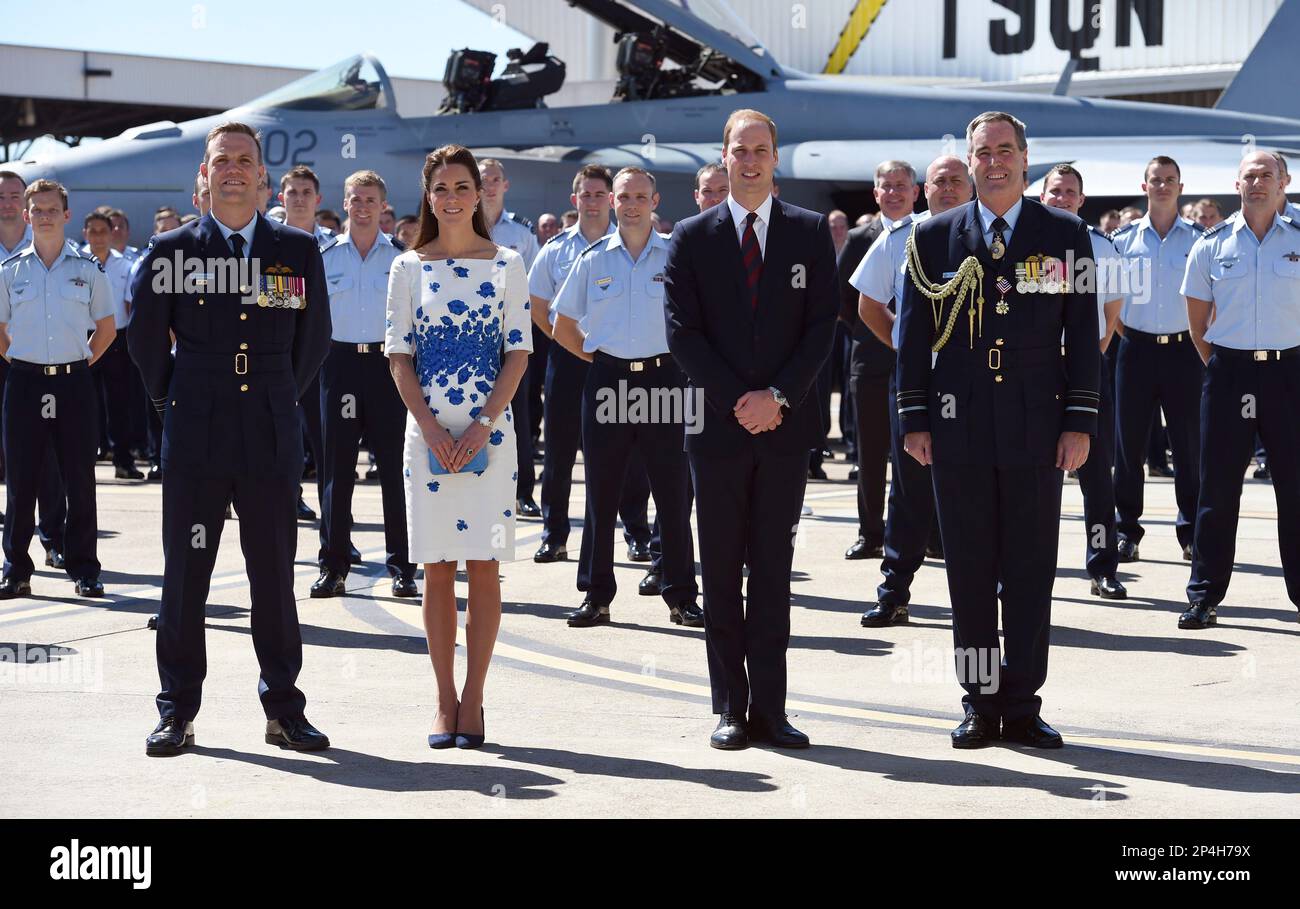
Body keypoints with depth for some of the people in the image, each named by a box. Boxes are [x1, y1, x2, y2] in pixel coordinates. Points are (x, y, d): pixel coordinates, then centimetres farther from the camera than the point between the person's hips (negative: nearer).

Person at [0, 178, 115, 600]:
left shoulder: (88, 269, 4)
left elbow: (106, 329, 12)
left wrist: (80, 363, 6)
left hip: (74, 381, 0)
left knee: (80, 478, 2)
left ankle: (83, 570, 10)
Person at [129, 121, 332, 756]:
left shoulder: (299, 250, 7)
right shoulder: (173, 248, 4)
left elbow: (314, 338, 16)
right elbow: (144, 335, 12)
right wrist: (172, 400, 10)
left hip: (271, 437, 1)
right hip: (194, 438, -1)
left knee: (275, 578, 5)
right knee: (184, 577, 3)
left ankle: (283, 710, 13)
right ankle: (177, 713, 12)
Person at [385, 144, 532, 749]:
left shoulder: (507, 265, 5)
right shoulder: (409, 267, 7)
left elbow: (518, 352, 1)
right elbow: (399, 355, 4)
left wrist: (484, 423, -10)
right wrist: (430, 427, -9)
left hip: (489, 430, -1)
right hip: (427, 430, 1)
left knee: (484, 565, 0)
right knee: (437, 568, 3)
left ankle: (473, 699, 7)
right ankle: (445, 701, 10)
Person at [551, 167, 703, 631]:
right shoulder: (593, 259, 7)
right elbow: (563, 325, 15)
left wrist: (684, 359, 3)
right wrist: (596, 356, 7)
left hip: (662, 377, -1)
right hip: (607, 379, 1)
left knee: (672, 491, 0)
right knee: (602, 491, 5)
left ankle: (682, 596, 7)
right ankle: (596, 596, 12)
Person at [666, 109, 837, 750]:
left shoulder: (810, 232, 7)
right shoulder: (692, 237, 5)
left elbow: (822, 323, 1)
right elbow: (682, 332, -1)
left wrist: (779, 396, -10)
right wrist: (737, 400, -9)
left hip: (785, 424, 0)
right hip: (718, 425, 0)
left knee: (774, 569, 3)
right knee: (722, 572, 3)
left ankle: (769, 709, 7)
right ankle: (730, 709, 9)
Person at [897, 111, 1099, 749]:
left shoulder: (1066, 234, 6)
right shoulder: (935, 236, 7)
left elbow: (1083, 332, 5)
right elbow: (913, 333, 8)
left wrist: (1080, 422, -2)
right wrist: (914, 419, 2)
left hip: (1036, 427, 0)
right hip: (959, 429, 0)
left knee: (1031, 571, 4)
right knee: (969, 571, 4)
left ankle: (1023, 705, 12)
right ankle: (980, 704, 12)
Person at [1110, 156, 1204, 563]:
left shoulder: (1199, 239, 4)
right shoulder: (1124, 238, 5)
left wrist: (1199, 336, 0)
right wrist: (1123, 334, 3)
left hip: (1182, 350, 0)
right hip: (1137, 347, 1)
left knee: (1188, 442, 2)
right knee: (1129, 441, 2)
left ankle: (1190, 532, 9)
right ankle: (1127, 529, 10)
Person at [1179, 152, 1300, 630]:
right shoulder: (1212, 245, 4)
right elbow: (1196, 319, 12)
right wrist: (1217, 367, 7)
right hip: (1229, 371, 0)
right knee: (1218, 487, 3)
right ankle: (1204, 595, 9)